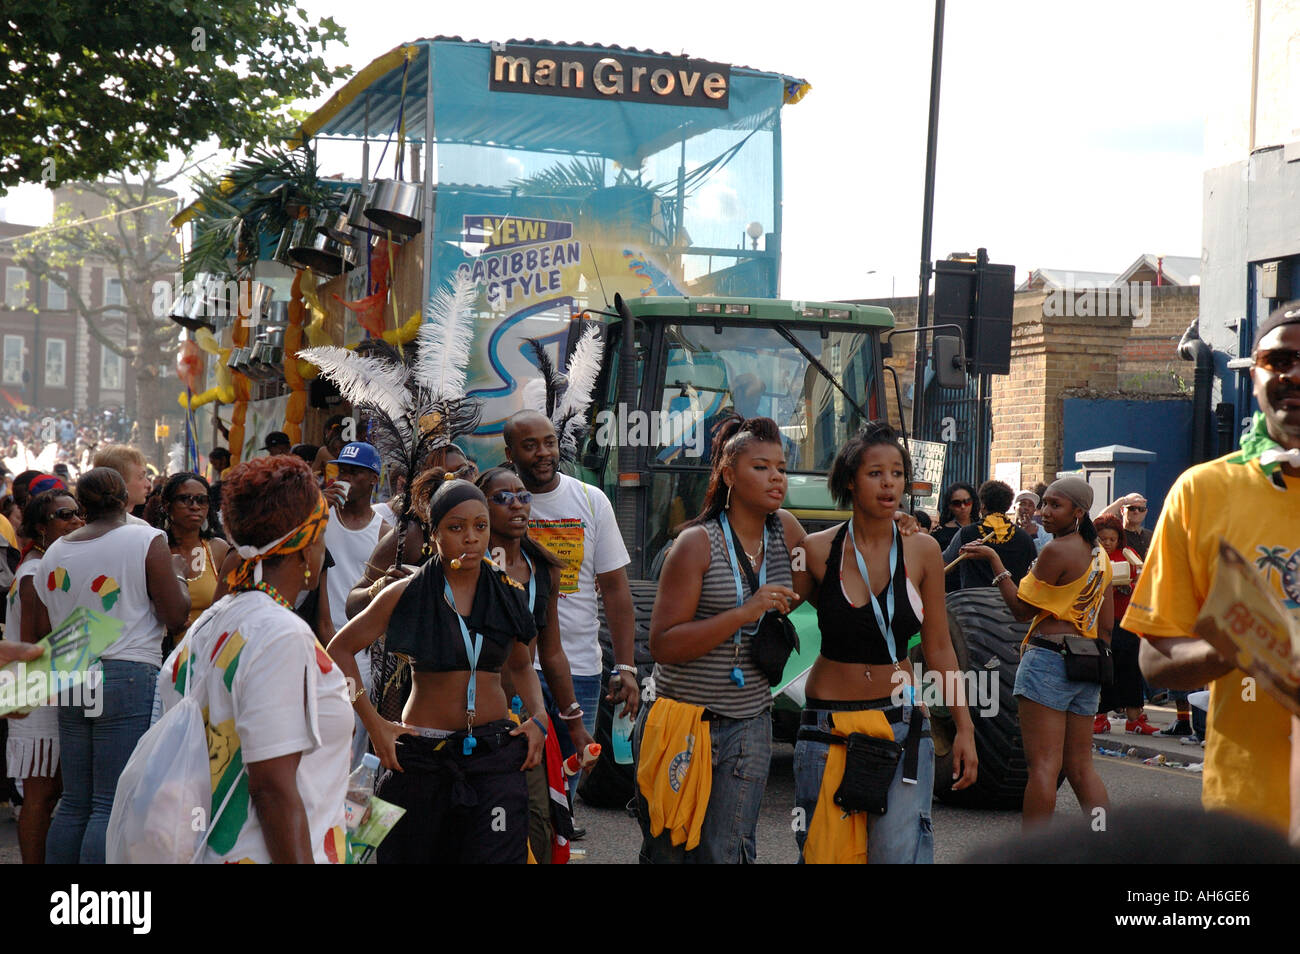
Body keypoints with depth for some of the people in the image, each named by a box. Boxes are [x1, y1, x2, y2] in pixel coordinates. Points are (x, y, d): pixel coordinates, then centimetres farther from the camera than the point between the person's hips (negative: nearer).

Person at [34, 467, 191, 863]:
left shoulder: (54, 553, 11)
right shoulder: (147, 541, -6)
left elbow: (43, 630, 14)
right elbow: (175, 614, -8)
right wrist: (179, 582, 12)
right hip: (129, 678, -6)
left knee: (74, 802, 13)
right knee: (113, 807, -4)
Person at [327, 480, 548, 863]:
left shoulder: (508, 594, 6)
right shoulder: (406, 594, -2)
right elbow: (340, 650, 5)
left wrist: (539, 717, 5)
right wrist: (374, 723, -2)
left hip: (496, 752, 1)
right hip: (422, 754, -1)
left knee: (499, 854, -12)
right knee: (411, 855, 7)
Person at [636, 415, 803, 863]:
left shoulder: (786, 530, 5)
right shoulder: (697, 543, -10)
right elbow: (662, 645, -15)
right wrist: (744, 613, -23)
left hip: (748, 727, 3)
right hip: (682, 723, -3)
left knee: (725, 854, -1)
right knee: (668, 852, 6)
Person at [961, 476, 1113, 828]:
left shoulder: (1056, 551, -9)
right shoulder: (1100, 556, 15)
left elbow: (1022, 608, -4)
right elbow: (1107, 625, 17)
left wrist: (993, 560, -1)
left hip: (1048, 658, -8)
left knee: (1042, 764, -8)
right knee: (1080, 766, 12)